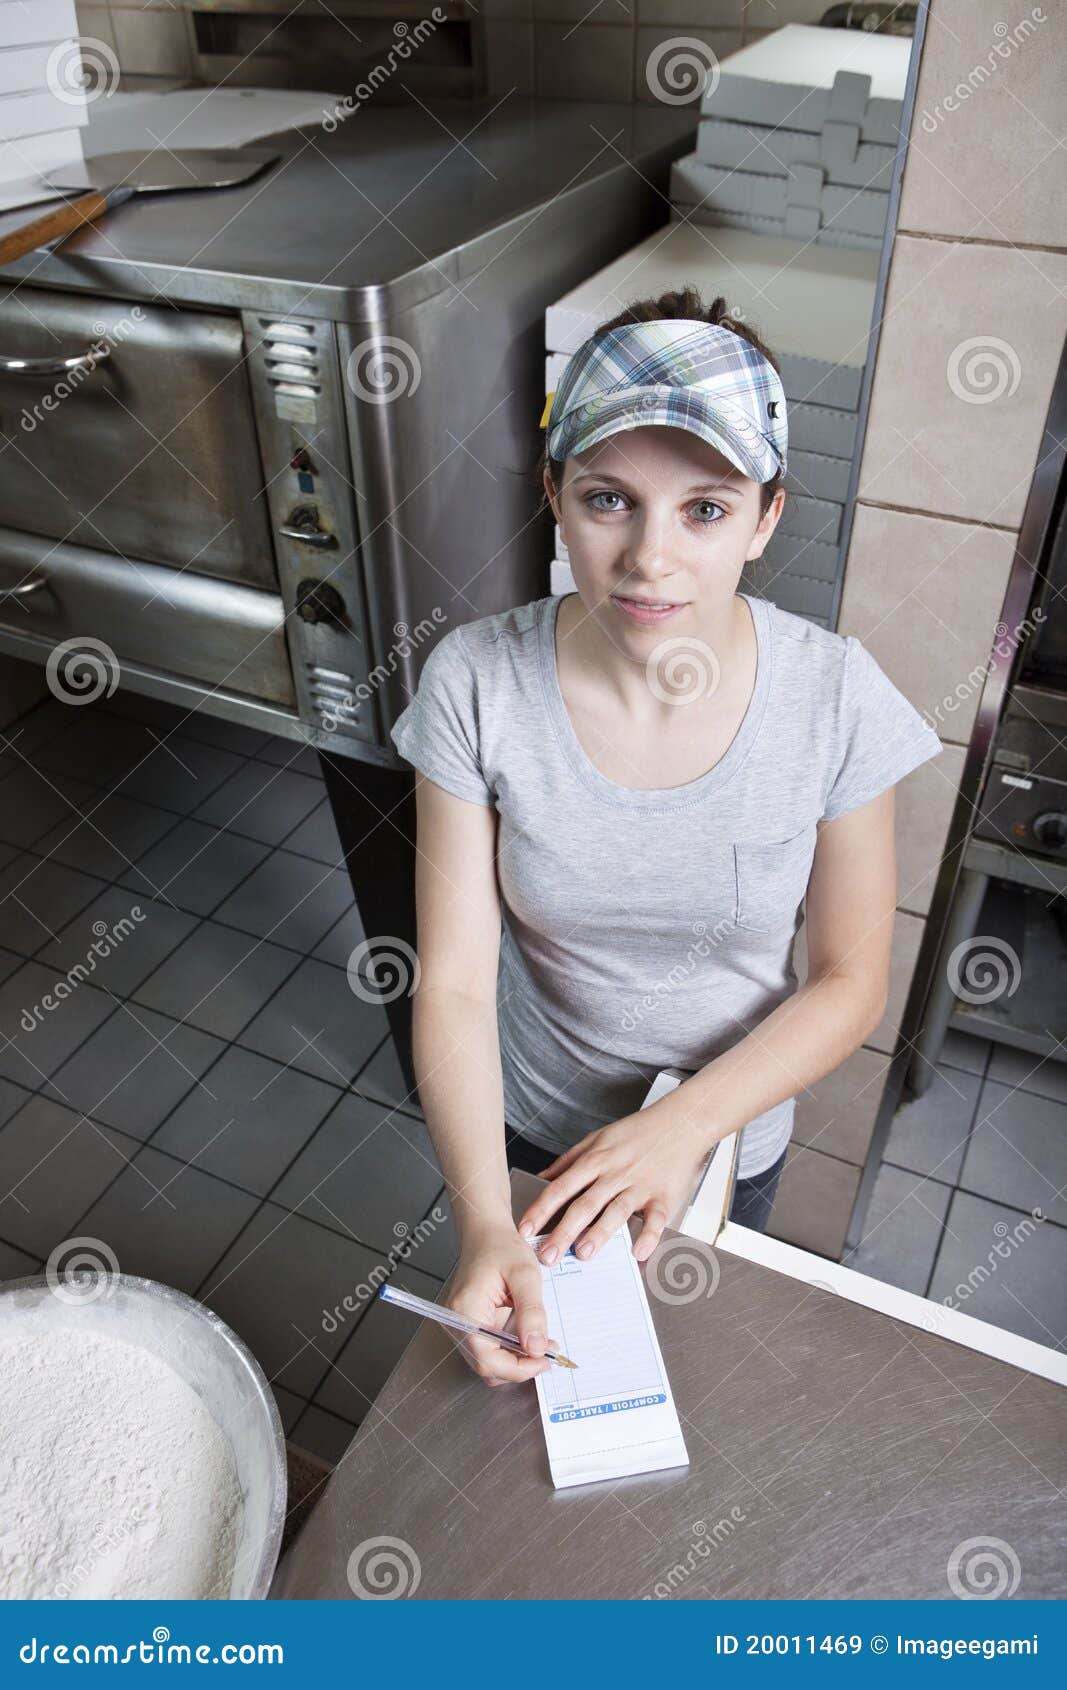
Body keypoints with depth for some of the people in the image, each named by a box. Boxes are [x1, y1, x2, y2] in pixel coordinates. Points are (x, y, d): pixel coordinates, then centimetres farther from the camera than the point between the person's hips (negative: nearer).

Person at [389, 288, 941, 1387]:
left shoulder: (834, 696, -23)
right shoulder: (477, 682, -24)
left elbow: (849, 983, -13)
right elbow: (453, 980, -22)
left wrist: (684, 1123, -24)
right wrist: (485, 1222, -33)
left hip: (729, 1139, 1)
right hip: (524, 1131, 0)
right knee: (538, 1343, 29)